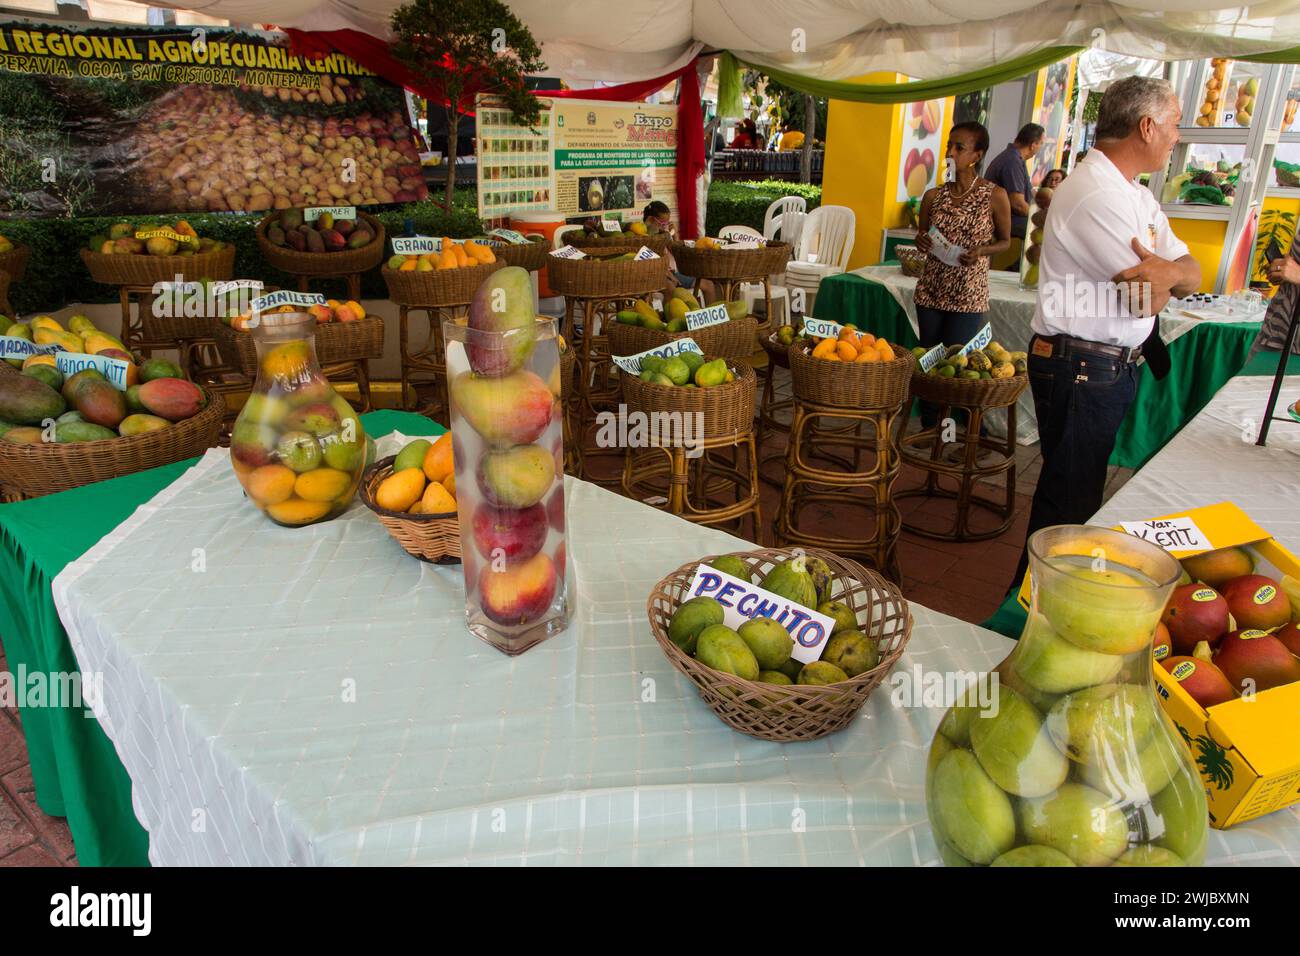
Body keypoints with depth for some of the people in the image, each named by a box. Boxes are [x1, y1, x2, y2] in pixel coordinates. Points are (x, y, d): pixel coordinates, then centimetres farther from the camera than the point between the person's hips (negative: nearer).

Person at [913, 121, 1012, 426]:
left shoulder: (995, 195, -6)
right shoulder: (934, 195, 2)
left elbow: (1004, 241, 4)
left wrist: (980, 252, -16)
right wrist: (921, 242, -9)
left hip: (969, 292, -3)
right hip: (931, 288, 4)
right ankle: (929, 427, 22)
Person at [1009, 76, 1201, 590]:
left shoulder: (1136, 195, 16)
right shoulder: (1096, 194, -18)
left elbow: (1191, 273, 8)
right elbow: (1148, 298, -20)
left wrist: (1165, 270, -14)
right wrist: (1164, 276, 2)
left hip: (1114, 366, 10)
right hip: (1080, 369, -10)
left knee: (1083, 491, 18)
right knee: (1068, 500, -2)